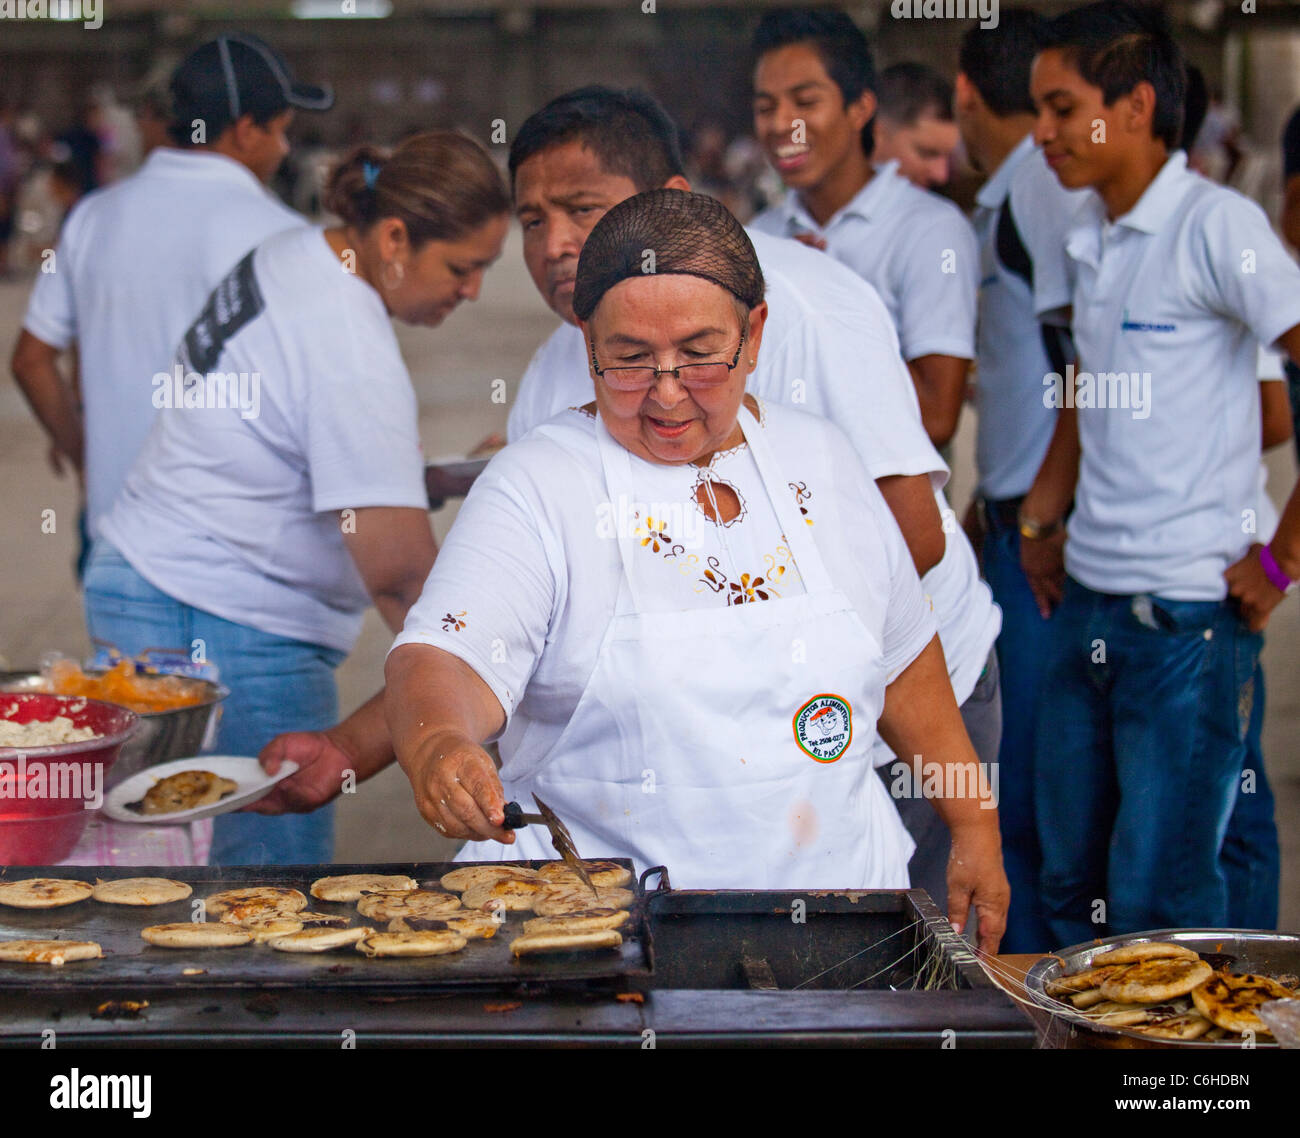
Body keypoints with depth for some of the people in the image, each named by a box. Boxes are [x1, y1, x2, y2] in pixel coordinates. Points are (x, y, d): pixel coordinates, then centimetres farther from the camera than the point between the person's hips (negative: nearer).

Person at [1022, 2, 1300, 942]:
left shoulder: (1216, 224, -12)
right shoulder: (1091, 238, 13)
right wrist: (1041, 520, 20)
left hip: (1186, 616, -8)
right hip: (1088, 603, 8)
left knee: (1158, 906, -3)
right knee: (1072, 884, 15)